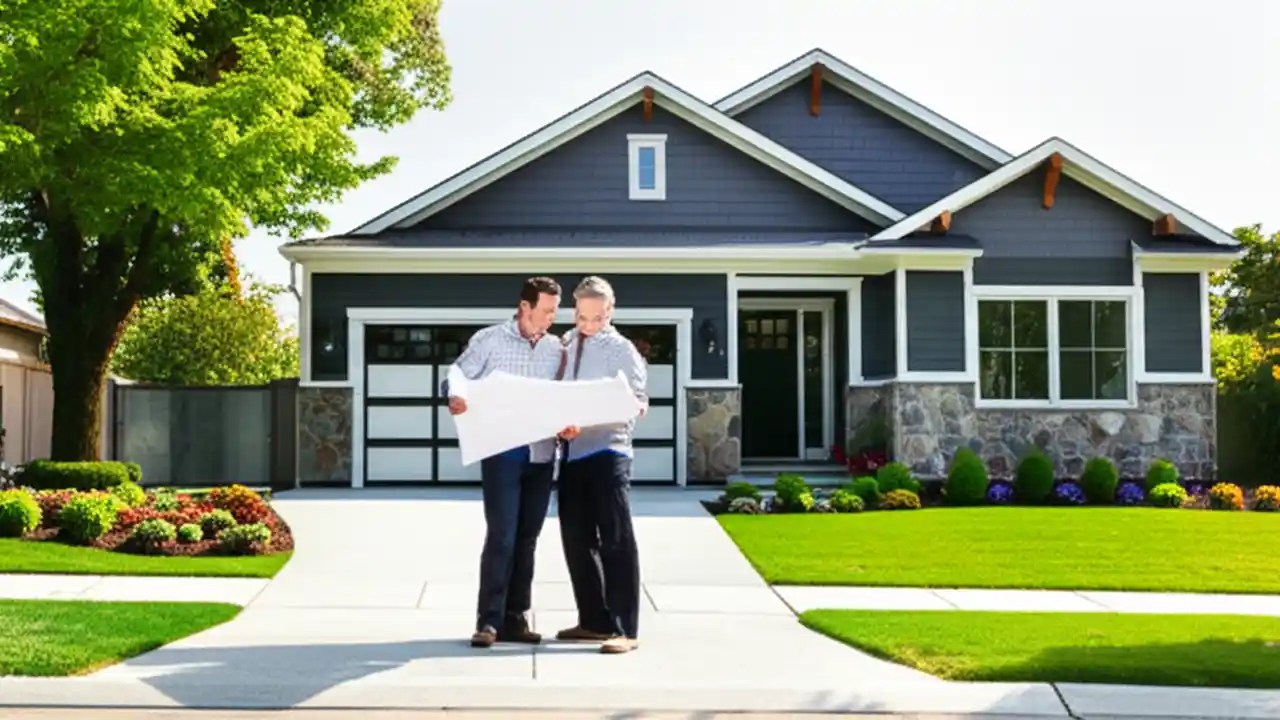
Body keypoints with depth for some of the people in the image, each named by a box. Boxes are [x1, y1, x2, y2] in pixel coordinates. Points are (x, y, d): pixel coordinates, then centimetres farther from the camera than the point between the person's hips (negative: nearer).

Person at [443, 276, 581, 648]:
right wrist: (457, 395, -30)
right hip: (501, 452, -4)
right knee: (501, 536, -8)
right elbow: (457, 373, -7)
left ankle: (515, 618, 14)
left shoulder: (556, 349, 11)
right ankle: (489, 620, -3)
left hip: (541, 454, 5)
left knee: (527, 538, 8)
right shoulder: (490, 340, -1)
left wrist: (568, 422, -10)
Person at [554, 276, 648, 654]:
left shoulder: (621, 349, -3)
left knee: (615, 539, -6)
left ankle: (626, 629, -4)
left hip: (607, 450, -6)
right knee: (577, 538, 11)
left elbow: (638, 402, -8)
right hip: (572, 450, 6)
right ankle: (594, 621, 23)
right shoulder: (566, 345, 13)